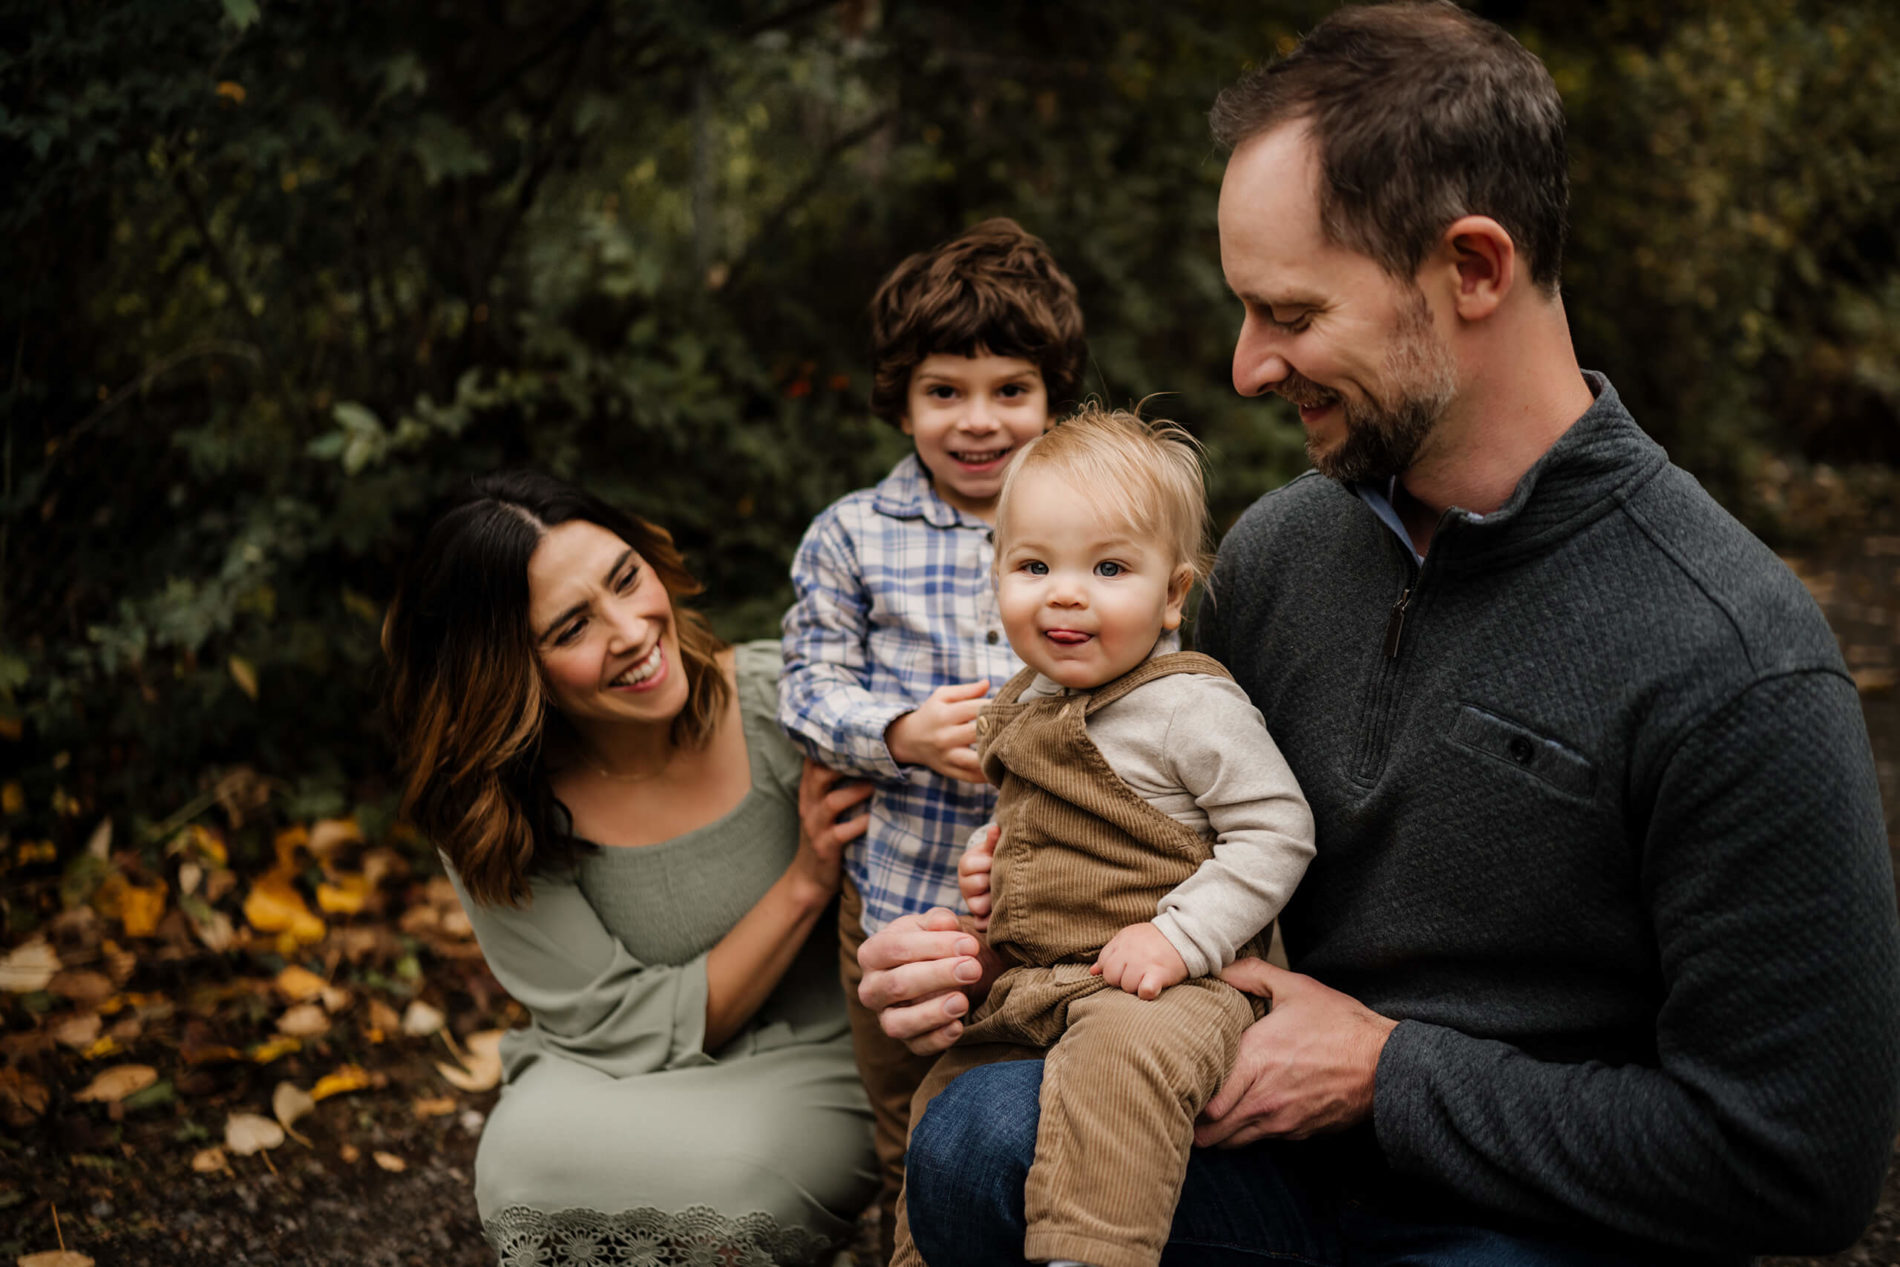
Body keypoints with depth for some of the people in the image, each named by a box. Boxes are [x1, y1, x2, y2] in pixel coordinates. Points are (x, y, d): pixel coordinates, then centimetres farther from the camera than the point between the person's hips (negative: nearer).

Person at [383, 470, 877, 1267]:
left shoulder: (784, 702, -14)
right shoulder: (488, 819, -11)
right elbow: (641, 1036, -12)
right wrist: (804, 885, -20)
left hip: (808, 1081, 0)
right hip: (615, 1094, 1)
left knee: (718, 1172, -33)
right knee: (535, 1152, -32)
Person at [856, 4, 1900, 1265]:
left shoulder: (1738, 664, -21)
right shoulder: (1279, 547, 1)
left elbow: (1798, 1163, -18)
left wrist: (1384, 1069, -15)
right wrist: (995, 954, -4)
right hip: (1294, 1146, 5)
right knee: (981, 1139, -23)